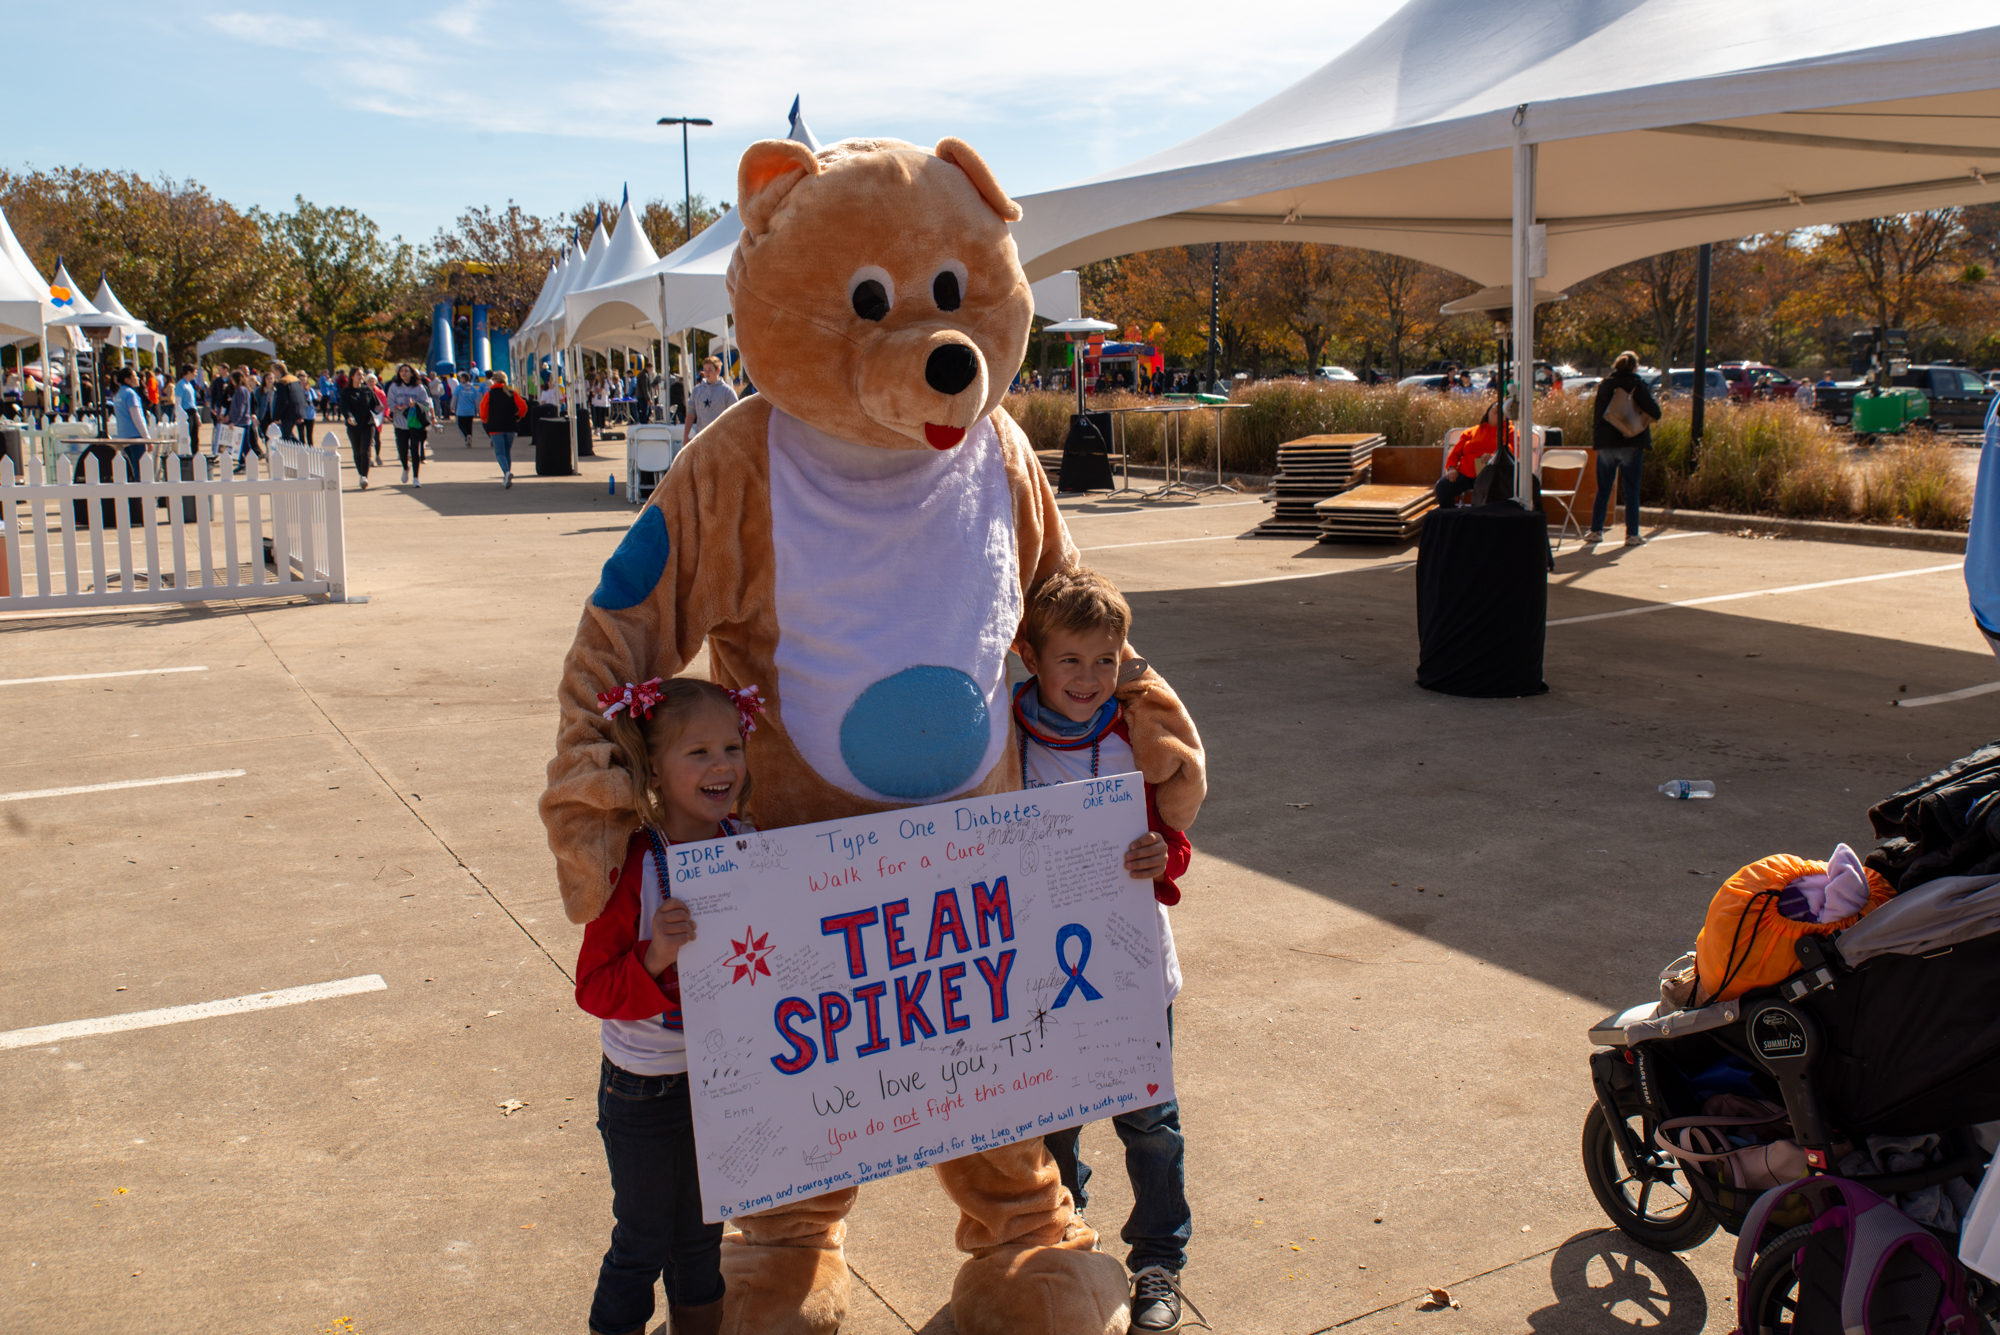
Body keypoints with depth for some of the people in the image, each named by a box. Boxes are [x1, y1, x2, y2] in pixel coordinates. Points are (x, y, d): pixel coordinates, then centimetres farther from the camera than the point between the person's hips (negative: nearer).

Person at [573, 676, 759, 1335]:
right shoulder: (633, 867, -22)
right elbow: (594, 989, -22)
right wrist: (653, 959, -37)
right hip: (647, 1089, -5)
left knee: (701, 1236, 23)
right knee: (642, 1244, 10)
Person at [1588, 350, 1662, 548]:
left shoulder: (1604, 384, 6)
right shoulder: (1637, 385, -7)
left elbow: (1596, 413, 10)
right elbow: (1655, 413, -10)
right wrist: (1654, 400, 9)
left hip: (1605, 443, 4)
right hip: (1631, 444, -3)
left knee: (1603, 489, 12)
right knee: (1632, 490, 3)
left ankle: (1596, 530, 11)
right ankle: (1632, 534, 2)